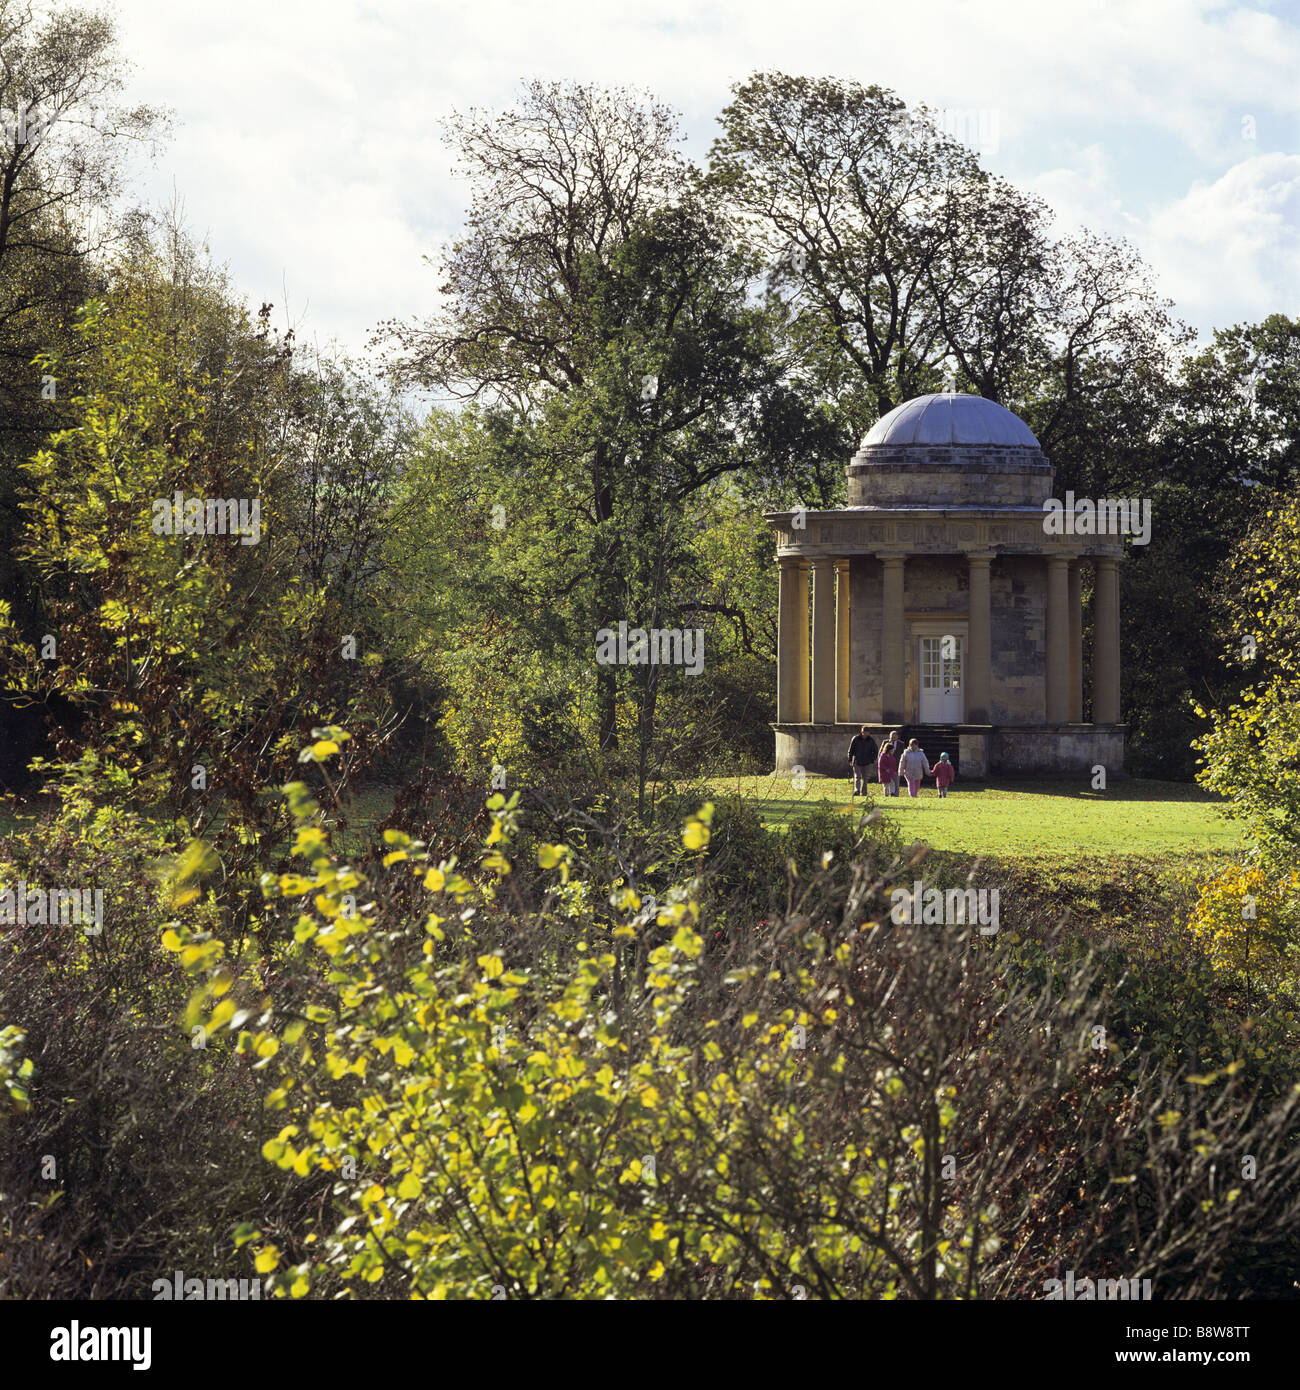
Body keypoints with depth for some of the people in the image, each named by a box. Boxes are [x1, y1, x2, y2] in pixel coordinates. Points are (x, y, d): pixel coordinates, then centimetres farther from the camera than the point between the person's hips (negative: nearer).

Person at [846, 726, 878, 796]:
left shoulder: (871, 740, -1)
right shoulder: (856, 739, -4)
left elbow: (875, 752, 6)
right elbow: (851, 750, 2)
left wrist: (872, 762, -1)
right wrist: (850, 760, -2)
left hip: (867, 763, 1)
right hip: (857, 762, -1)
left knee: (865, 778, 7)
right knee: (857, 777, -14)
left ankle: (864, 792, 14)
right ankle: (856, 790, -25)